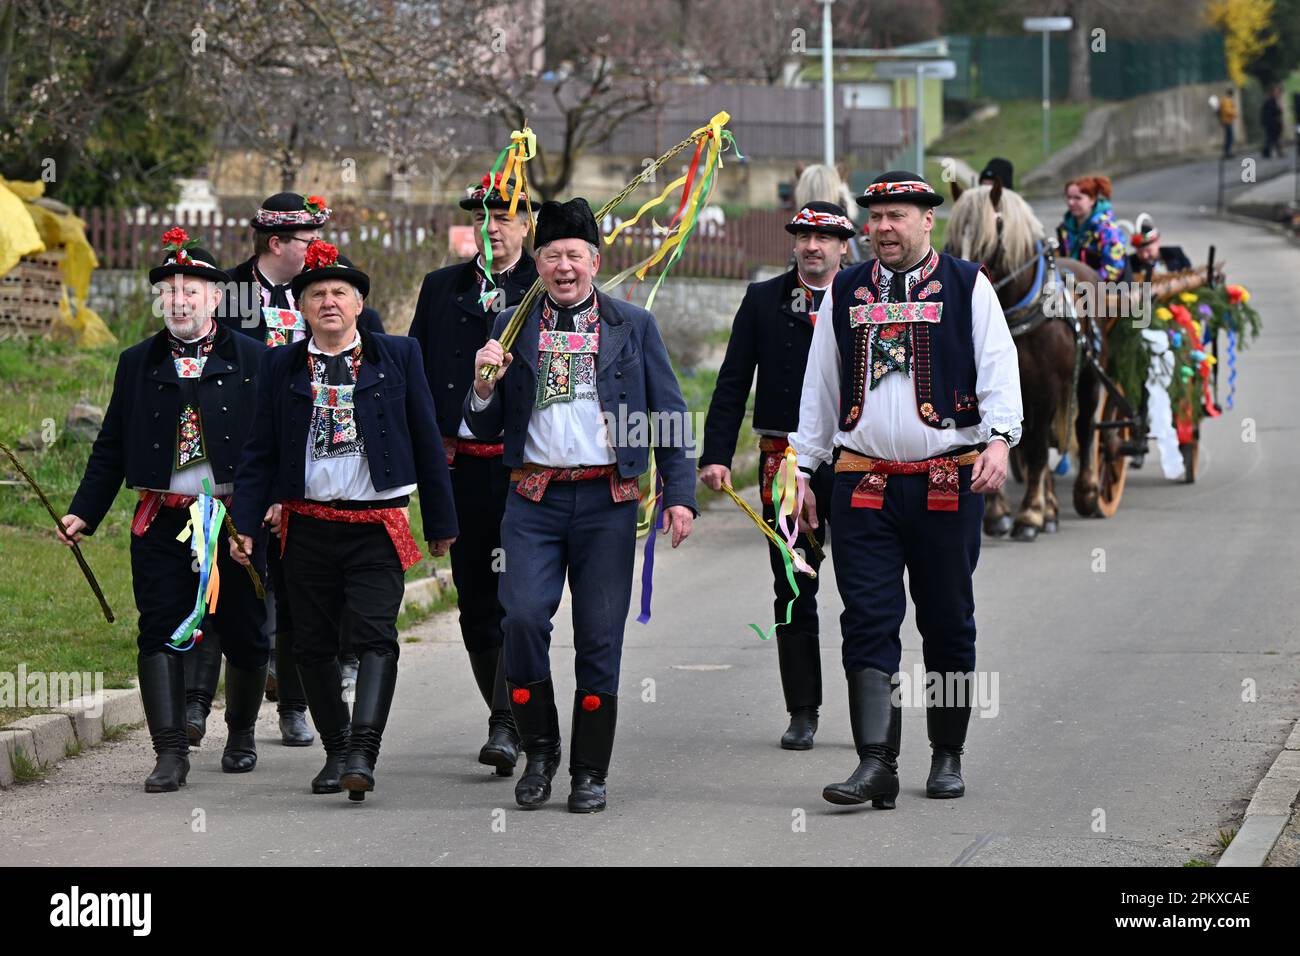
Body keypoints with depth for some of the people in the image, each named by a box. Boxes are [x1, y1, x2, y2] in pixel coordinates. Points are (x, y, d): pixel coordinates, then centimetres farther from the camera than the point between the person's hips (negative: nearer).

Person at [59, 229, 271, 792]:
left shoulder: (251, 360, 3)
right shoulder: (138, 364, 10)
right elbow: (111, 447, 12)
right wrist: (84, 513, 4)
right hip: (162, 523, 1)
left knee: (244, 634, 8)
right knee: (160, 634, -9)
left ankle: (241, 735, 31)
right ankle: (171, 752, -9)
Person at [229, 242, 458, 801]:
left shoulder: (398, 356, 4)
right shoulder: (281, 366, 7)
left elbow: (426, 441, 7)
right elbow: (261, 451, 9)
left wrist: (441, 523, 7)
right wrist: (244, 522, 1)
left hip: (378, 526, -2)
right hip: (308, 525, 2)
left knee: (375, 638, -16)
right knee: (312, 645, 7)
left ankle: (362, 754, -23)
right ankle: (335, 750, 22)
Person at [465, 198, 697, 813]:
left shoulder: (634, 326, 8)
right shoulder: (511, 327, 10)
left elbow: (669, 415, 7)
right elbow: (484, 428, 12)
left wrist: (679, 494, -2)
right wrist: (483, 385, -10)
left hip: (607, 501, 0)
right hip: (534, 499, 1)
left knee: (600, 636, 0)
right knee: (522, 618, -16)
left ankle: (589, 774, 11)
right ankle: (539, 749, 4)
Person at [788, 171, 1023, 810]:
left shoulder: (967, 287, 3)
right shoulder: (844, 293, 12)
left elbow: (998, 367, -5)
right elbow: (819, 385, 16)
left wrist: (1000, 438, -21)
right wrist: (804, 468, 12)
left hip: (948, 483, -2)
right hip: (862, 485, 2)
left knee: (948, 624, 6)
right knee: (868, 623, -7)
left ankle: (947, 756, 19)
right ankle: (876, 765, -11)